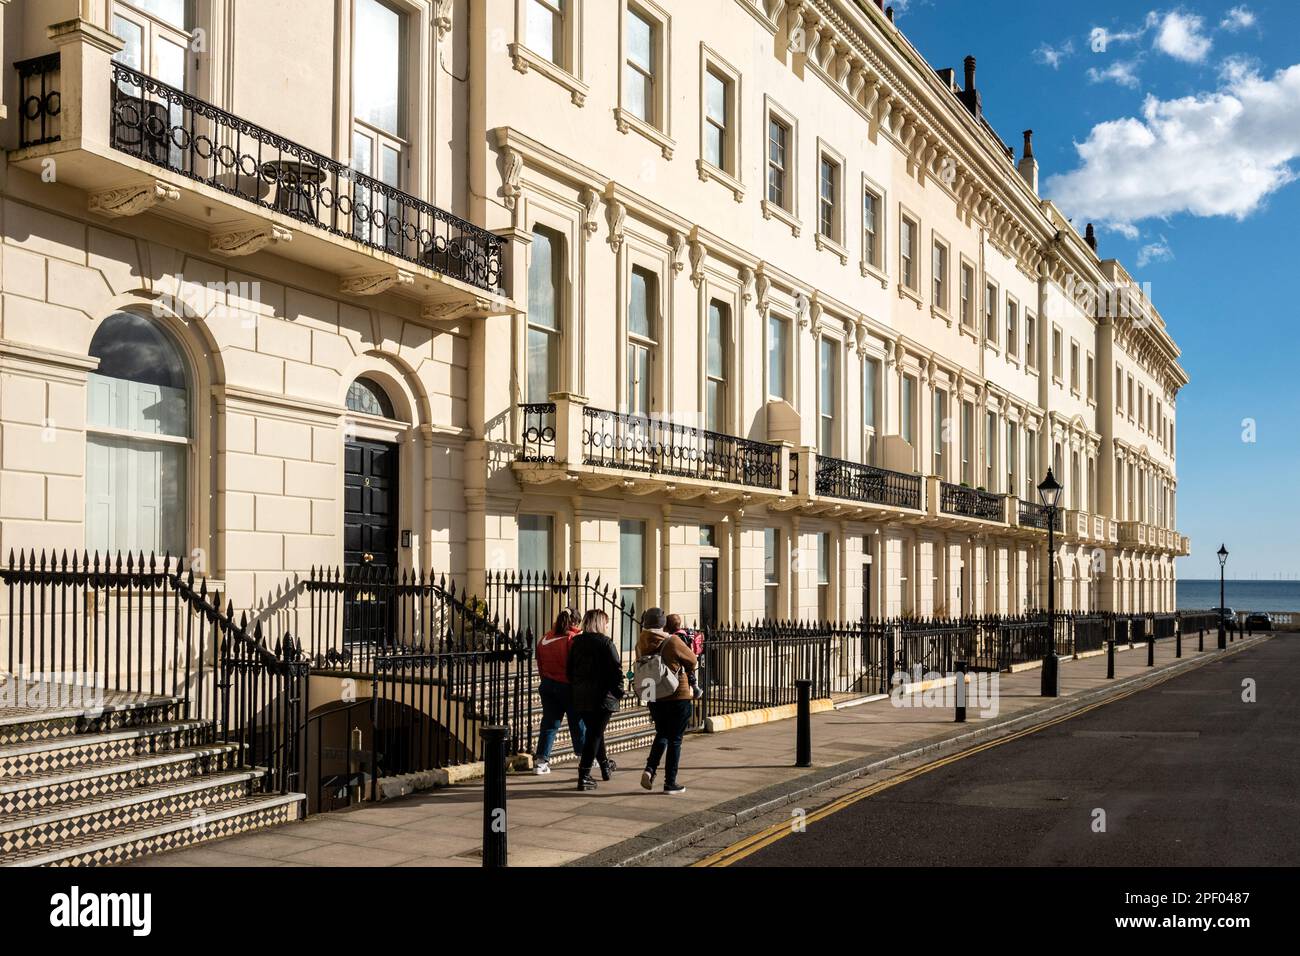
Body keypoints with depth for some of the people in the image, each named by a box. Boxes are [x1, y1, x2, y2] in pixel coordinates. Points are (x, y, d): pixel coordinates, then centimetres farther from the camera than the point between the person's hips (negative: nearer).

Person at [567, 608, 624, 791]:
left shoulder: (576, 642, 7)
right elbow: (616, 670, -14)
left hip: (580, 698, 6)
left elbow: (570, 669, 12)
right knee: (595, 734, -1)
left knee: (594, 732, 21)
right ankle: (584, 776, -4)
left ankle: (605, 766, 39)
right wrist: (619, 692, -5)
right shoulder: (605, 643, -11)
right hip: (602, 697, -6)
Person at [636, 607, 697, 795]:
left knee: (661, 735, 22)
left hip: (654, 698, 5)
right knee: (675, 740, 7)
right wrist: (689, 674, 19)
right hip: (678, 697, -4)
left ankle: (649, 769, 3)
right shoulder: (673, 642, -18)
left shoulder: (641, 643, -5)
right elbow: (692, 660, -2)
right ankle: (670, 783, 11)